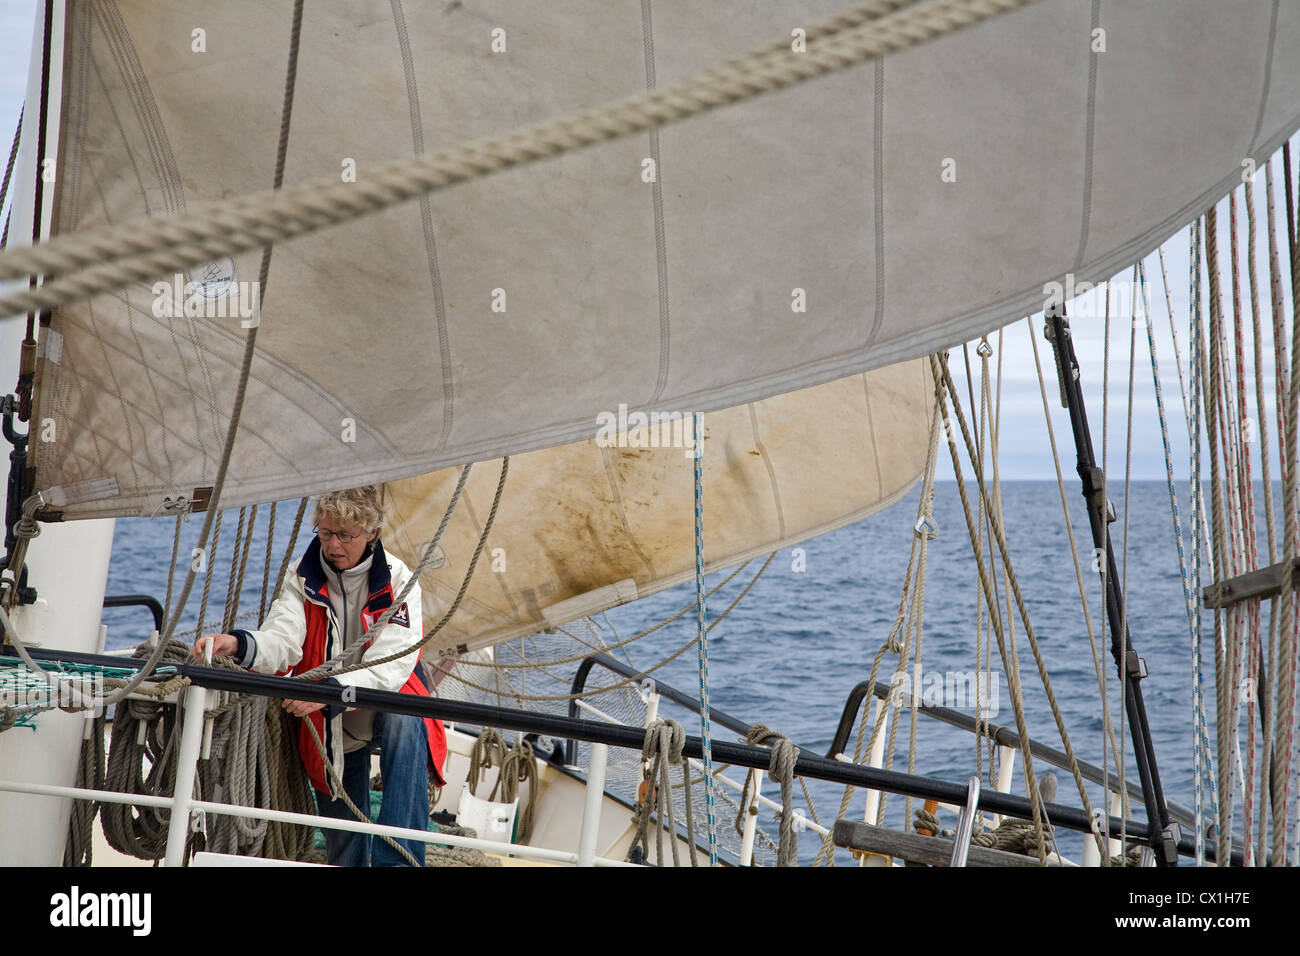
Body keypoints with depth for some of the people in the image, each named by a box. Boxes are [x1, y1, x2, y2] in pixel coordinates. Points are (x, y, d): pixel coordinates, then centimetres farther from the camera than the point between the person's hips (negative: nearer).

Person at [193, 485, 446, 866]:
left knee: (403, 721, -38)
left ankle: (398, 858, -40)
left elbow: (389, 666, -24)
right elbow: (282, 641, -20)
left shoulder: (397, 581, -12)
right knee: (344, 851, 3)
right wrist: (237, 644, -43)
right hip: (329, 730, 3)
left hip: (385, 707, -3)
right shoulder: (302, 578, -3)